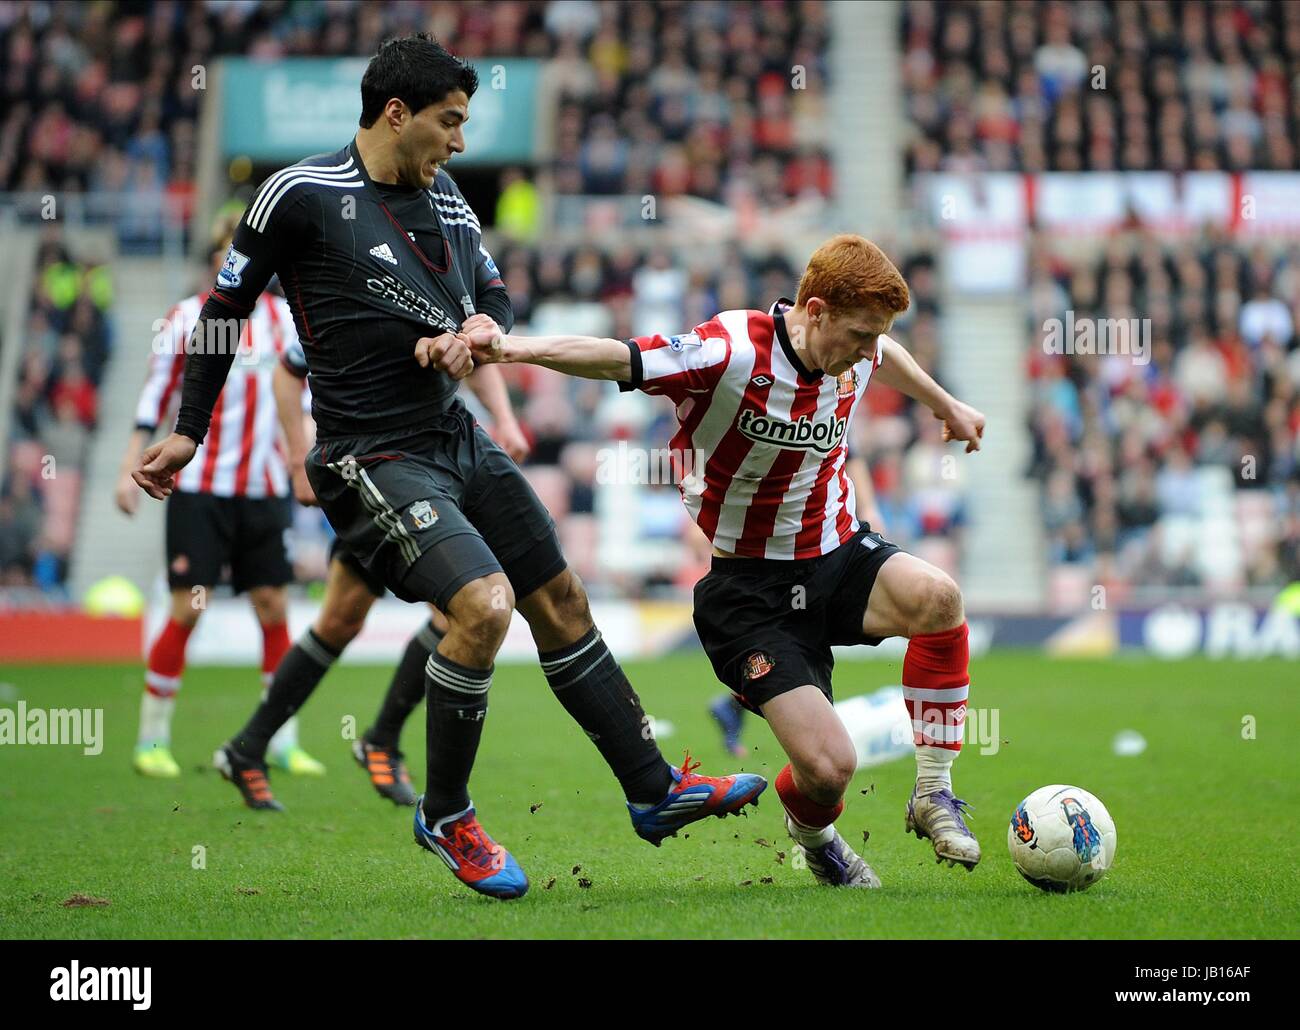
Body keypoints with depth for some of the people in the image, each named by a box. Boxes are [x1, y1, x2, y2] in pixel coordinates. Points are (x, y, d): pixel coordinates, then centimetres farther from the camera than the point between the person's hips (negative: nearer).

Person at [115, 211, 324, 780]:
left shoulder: (282, 316, 7)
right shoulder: (187, 317, -2)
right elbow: (155, 396, 1)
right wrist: (131, 470, -3)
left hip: (263, 487, 4)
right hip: (198, 484, -4)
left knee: (274, 607, 2)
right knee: (187, 609, -8)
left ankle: (282, 741, 11)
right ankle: (152, 738, 3)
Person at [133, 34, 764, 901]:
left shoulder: (443, 196, 8)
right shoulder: (304, 195, -11)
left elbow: (494, 294, 16)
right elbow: (226, 307, -1)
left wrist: (473, 329, -9)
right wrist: (189, 432, 4)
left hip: (455, 436, 8)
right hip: (371, 460, -8)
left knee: (562, 601, 9)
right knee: (484, 604, -23)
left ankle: (655, 789, 21)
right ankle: (446, 817, -3)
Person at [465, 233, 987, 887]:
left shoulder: (854, 351, -1)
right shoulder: (732, 352, -22)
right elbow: (618, 359, -32)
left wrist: (946, 405, 43)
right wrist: (518, 347, -49)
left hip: (839, 553, 5)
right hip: (750, 588, -5)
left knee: (936, 596, -30)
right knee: (828, 769, -18)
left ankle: (933, 795, -10)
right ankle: (812, 830, 24)